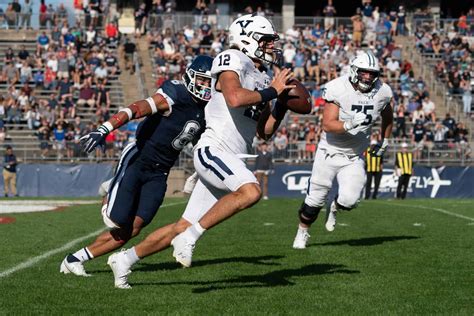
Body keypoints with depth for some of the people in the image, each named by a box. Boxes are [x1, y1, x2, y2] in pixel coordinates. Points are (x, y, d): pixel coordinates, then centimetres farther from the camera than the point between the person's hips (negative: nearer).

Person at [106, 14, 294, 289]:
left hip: (232, 162, 9)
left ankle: (124, 260, 20)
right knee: (251, 191, -34)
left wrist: (283, 104, 9)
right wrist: (271, 92, -14)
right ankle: (190, 238, -24)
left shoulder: (262, 77, 21)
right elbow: (235, 98, -26)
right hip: (214, 150, -9)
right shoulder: (232, 61, -5)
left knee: (184, 226, 9)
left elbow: (265, 131, 22)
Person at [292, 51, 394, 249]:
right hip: (330, 151, -2)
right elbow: (328, 125, -25)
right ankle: (302, 232, 31)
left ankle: (335, 208, 23)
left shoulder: (382, 92, -7)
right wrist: (350, 124, -41)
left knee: (350, 200, -15)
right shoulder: (338, 89, -20)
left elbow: (388, 117, 17)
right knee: (315, 200, 4)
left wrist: (384, 142, 19)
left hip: (354, 157, 2)